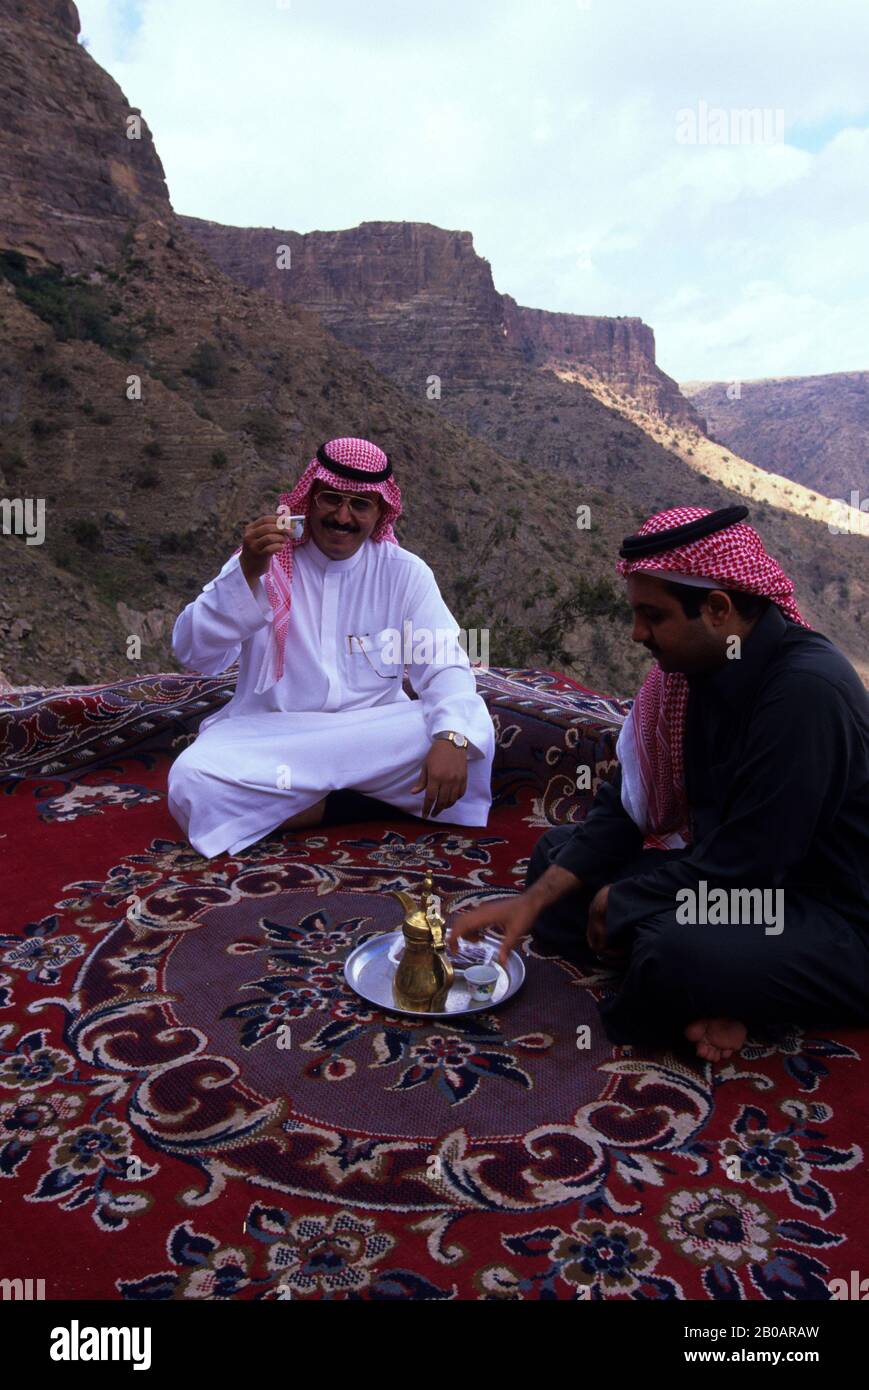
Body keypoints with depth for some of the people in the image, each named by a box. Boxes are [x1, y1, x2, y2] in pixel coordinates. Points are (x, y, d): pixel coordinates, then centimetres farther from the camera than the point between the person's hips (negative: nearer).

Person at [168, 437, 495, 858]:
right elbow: (192, 654, -10)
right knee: (191, 784, -30)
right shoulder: (264, 557, -1)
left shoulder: (404, 572, 2)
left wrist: (452, 738, -29)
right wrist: (247, 572, -26)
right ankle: (374, 801, -17)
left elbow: (445, 665, -8)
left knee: (472, 726, -26)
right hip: (267, 733, -1)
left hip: (373, 734, 1)